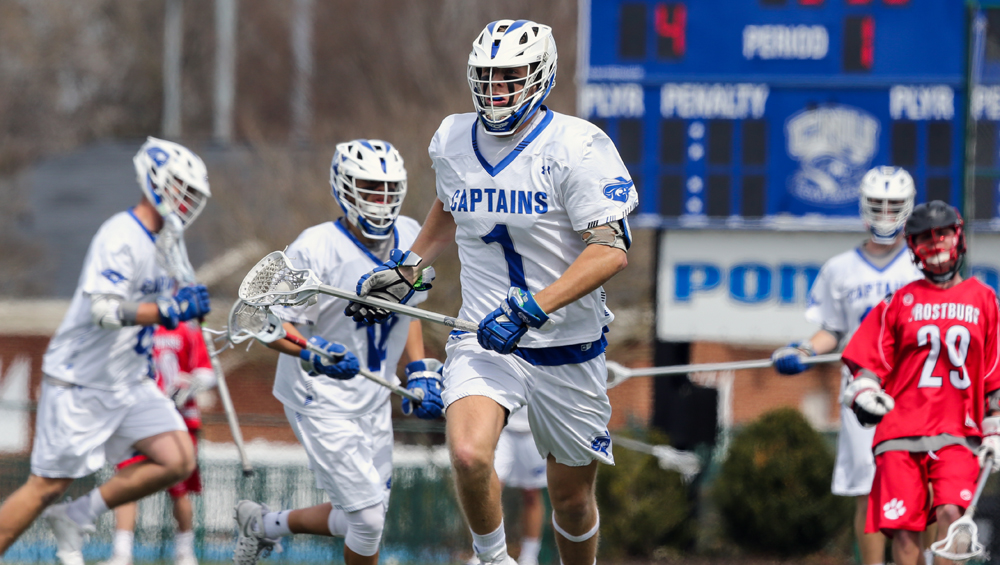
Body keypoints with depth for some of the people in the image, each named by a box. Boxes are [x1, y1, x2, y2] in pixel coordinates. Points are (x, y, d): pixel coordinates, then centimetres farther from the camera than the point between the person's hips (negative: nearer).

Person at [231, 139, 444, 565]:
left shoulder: (408, 237, 2)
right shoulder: (318, 248, -20)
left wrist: (419, 370, 7)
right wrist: (313, 353, -36)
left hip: (375, 400, 7)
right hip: (321, 399, -7)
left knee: (362, 520, 12)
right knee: (368, 519, -11)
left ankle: (265, 524, 35)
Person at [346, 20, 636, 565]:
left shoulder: (576, 147, -13)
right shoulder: (453, 141, 3)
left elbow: (610, 251, -20)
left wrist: (531, 310, -28)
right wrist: (406, 269, 17)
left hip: (567, 349, -2)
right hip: (484, 341, 2)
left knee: (571, 496, 9)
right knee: (469, 454, -25)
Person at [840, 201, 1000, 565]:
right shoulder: (900, 302, 10)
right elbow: (869, 361, 10)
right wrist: (864, 393, -10)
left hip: (957, 431, -1)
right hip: (901, 425, 1)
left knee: (950, 512, -21)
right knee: (903, 527, -5)